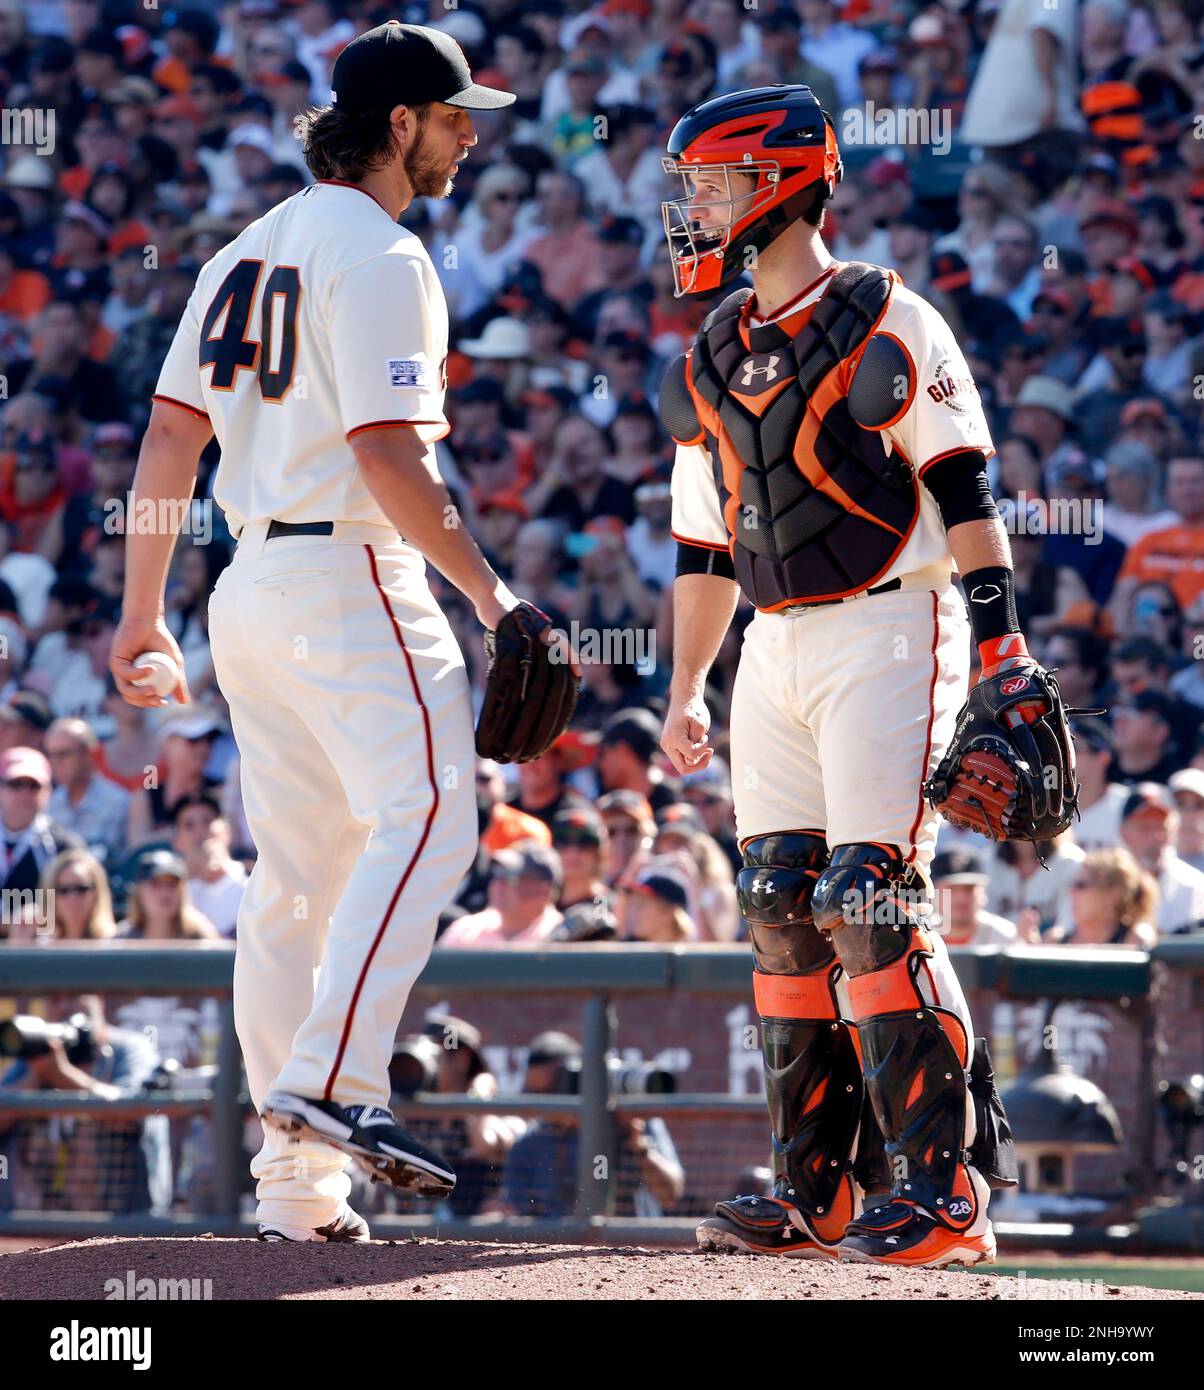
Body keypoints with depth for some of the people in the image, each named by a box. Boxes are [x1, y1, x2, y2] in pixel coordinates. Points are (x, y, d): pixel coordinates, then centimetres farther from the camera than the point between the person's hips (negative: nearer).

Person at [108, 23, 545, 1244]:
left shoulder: (246, 252, 17)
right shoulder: (378, 257, -10)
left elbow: (170, 433, 15)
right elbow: (388, 455, -19)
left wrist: (142, 612, 17)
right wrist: (486, 590, -18)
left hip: (252, 585, 9)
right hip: (352, 577, -9)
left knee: (297, 878, 9)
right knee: (424, 814, -16)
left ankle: (295, 1185, 8)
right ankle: (332, 1083, -30)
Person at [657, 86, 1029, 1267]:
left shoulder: (888, 327, -7)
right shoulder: (709, 363, 15)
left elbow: (963, 493, -10)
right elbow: (703, 543, 20)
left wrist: (1003, 648, -17)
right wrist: (684, 692, 16)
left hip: (887, 638, -7)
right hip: (775, 654, 7)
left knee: (869, 906, -14)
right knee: (781, 908, 4)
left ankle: (940, 1189, -12)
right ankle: (812, 1191, 11)